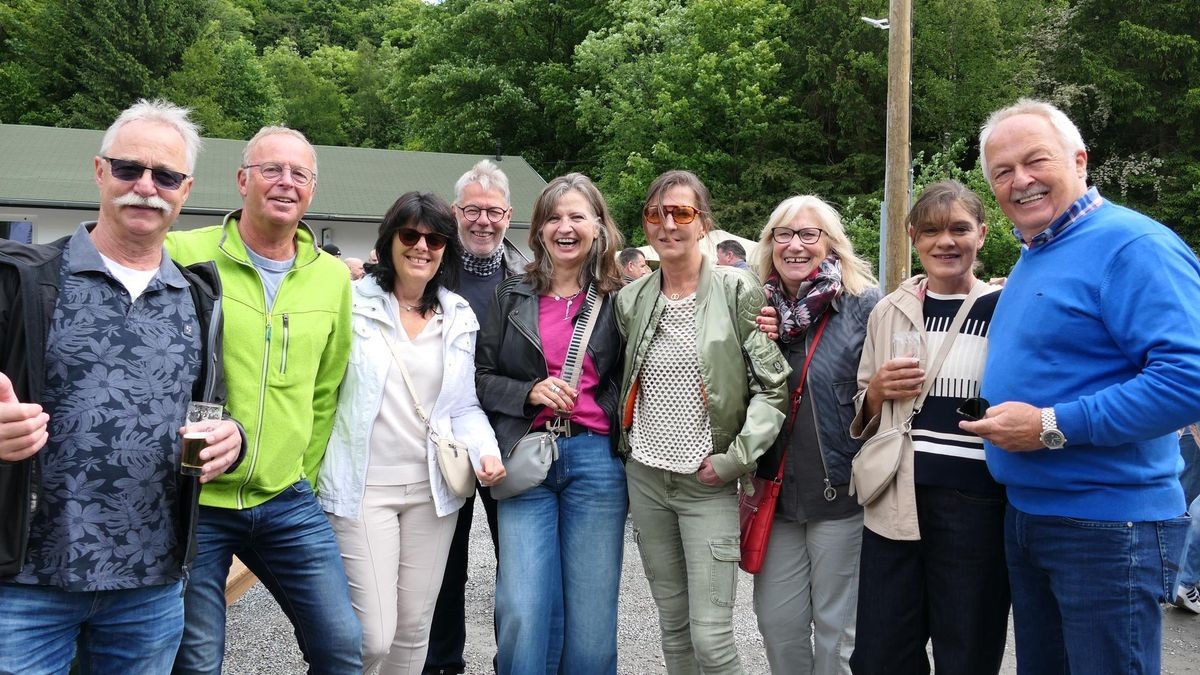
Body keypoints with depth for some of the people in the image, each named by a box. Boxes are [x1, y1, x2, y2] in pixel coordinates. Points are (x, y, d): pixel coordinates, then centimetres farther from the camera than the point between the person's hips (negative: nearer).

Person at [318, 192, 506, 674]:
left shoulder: (460, 317, 8)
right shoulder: (353, 302, -4)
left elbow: (464, 406, 10)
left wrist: (486, 450, -5)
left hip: (432, 488, 4)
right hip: (364, 488, -4)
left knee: (415, 628, 12)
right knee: (373, 636, -5)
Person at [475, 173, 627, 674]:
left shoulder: (619, 299, 5)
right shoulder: (512, 296, 9)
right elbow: (481, 377, 8)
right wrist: (530, 393, -8)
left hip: (597, 460, 0)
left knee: (591, 612, 5)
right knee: (522, 613, -4)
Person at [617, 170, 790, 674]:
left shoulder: (739, 293, -8)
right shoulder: (631, 299, 6)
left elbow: (774, 387, -10)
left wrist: (735, 459, -14)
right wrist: (626, 444, 9)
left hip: (709, 484, -4)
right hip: (645, 480, 5)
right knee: (673, 627, 15)